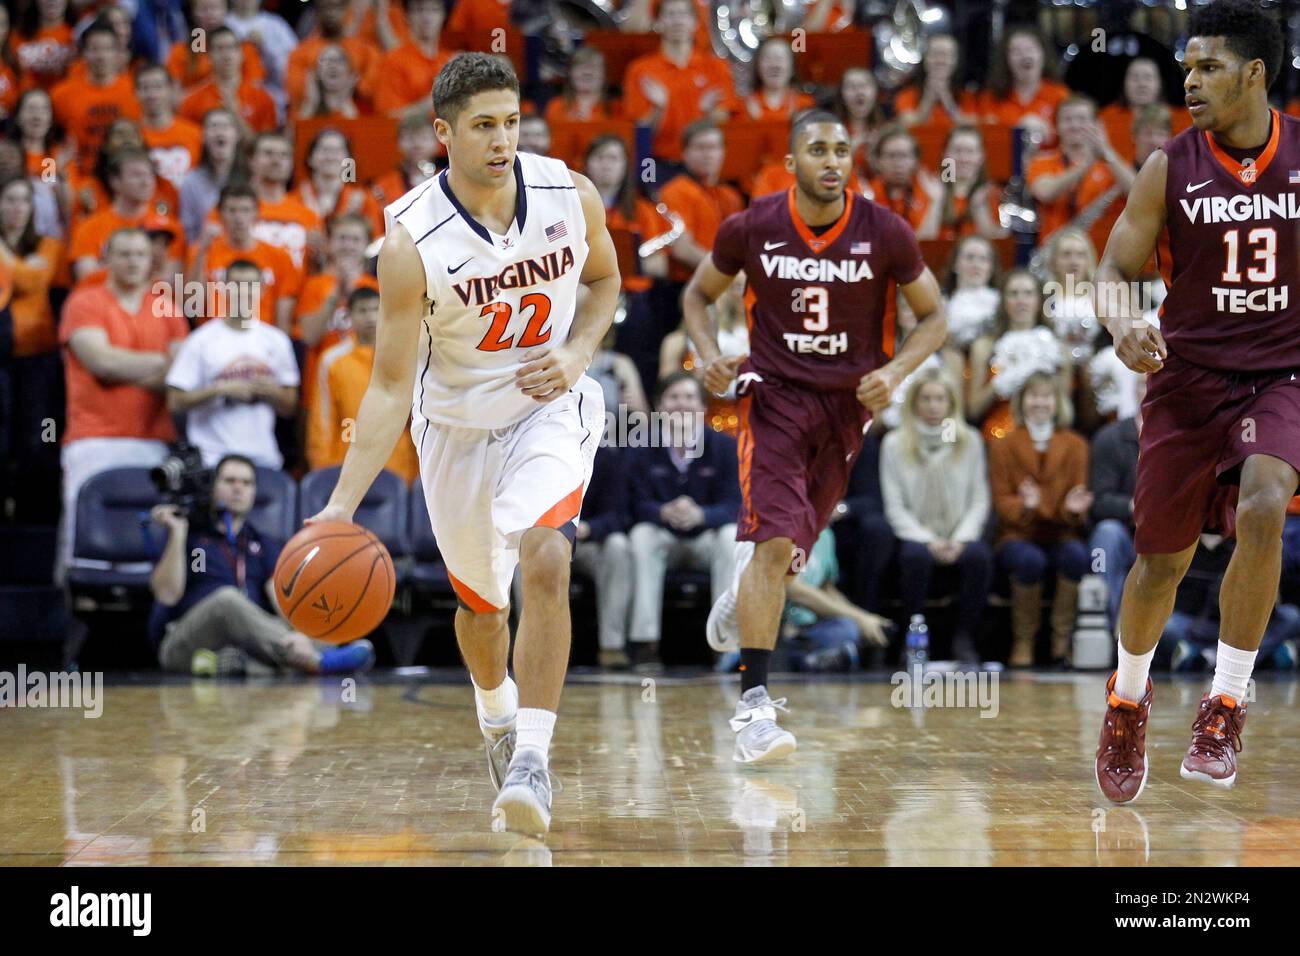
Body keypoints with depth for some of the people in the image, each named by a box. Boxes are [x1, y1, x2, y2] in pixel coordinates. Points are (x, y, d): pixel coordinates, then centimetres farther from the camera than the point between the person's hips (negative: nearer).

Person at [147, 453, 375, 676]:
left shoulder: (266, 545, 19)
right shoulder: (188, 535, 9)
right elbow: (167, 595, -5)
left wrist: (298, 632, -23)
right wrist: (177, 534, -11)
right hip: (183, 647, -5)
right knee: (227, 599, -35)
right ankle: (313, 661, -57)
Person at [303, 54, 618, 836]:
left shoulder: (573, 197, -16)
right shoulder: (412, 241, -24)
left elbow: (603, 279, 8)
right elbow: (391, 387, -20)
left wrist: (576, 356, -12)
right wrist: (344, 502, -29)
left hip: (550, 407, 0)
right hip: (458, 422, 0)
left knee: (544, 559, -26)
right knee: (482, 602, 15)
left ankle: (532, 761, -22)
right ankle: (497, 717, 49)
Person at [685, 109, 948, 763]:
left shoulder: (884, 232, -11)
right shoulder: (750, 229, -11)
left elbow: (933, 318, 1)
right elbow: (698, 296, 7)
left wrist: (894, 372, -16)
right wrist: (711, 357, -11)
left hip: (848, 401, 2)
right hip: (774, 395, -2)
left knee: (794, 546, 15)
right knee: (776, 541, -19)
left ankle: (741, 596, 52)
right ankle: (752, 705, -18)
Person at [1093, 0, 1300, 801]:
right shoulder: (1170, 168, -5)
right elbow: (1116, 267, -1)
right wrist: (1123, 323, -22)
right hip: (1190, 375, 1)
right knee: (1162, 559, 9)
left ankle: (1226, 705, -14)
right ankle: (1128, 696, 38)